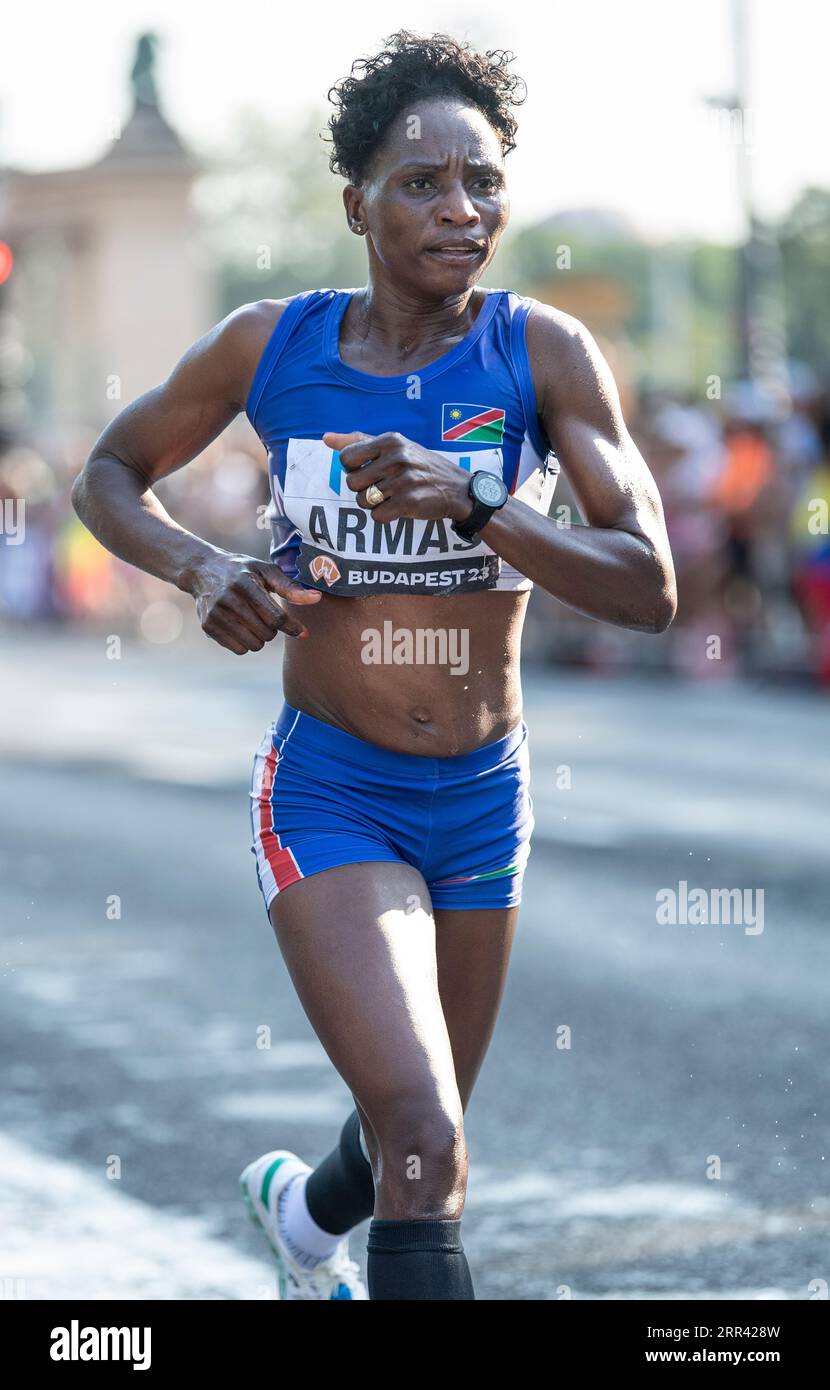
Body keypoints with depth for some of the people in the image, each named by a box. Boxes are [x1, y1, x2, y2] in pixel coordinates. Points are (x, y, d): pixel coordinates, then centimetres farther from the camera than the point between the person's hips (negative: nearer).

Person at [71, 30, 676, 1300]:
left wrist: (474, 504, -31)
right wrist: (200, 570, -11)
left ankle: (304, 1215, 58)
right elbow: (111, 474, 9)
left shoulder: (544, 353, -9)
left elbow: (649, 589, -17)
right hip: (331, 795, -3)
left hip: (485, 798, 3)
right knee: (426, 1149, -22)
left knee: (418, 1131, 23)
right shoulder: (272, 345, -7)